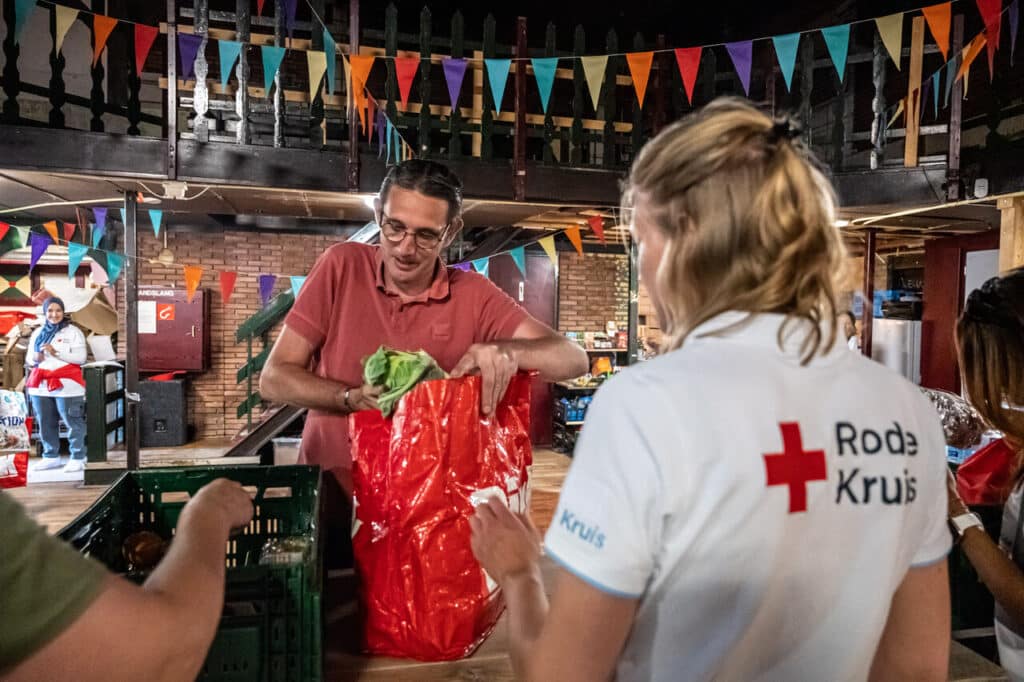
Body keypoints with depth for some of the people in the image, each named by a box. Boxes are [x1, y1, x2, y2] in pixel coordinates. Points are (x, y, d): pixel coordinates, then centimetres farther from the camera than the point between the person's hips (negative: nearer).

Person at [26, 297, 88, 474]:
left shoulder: (73, 332, -1)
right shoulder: (37, 333, 14)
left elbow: (81, 358, -9)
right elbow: (29, 358, 17)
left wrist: (57, 353, -17)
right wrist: (35, 359, -6)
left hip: (67, 385, -5)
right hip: (41, 385, 5)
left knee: (73, 422, -4)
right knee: (45, 423, 11)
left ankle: (77, 458, 1)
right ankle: (51, 456, 23)